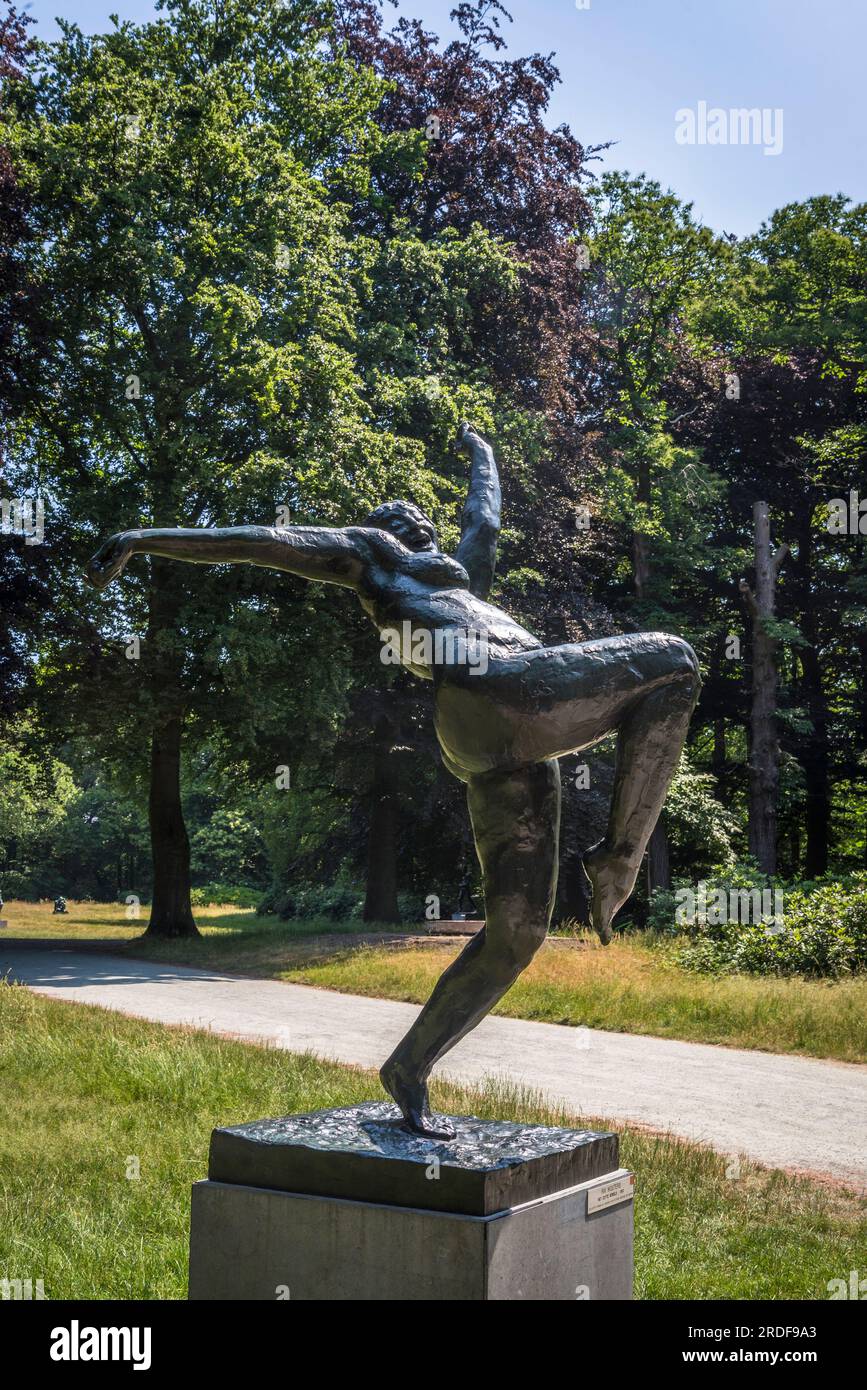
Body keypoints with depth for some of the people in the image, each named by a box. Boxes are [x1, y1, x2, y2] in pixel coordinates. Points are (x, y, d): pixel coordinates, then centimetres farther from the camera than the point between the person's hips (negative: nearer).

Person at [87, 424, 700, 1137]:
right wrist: (148, 539, 7)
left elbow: (486, 514, 61)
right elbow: (263, 541, 13)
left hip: (516, 750, 8)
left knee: (515, 933, 5)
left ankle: (409, 1070, 16)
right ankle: (620, 858, -12)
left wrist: (480, 451, 80)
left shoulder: (462, 572, 43)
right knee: (672, 663, -14)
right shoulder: (365, 550, 22)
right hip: (490, 697, -8)